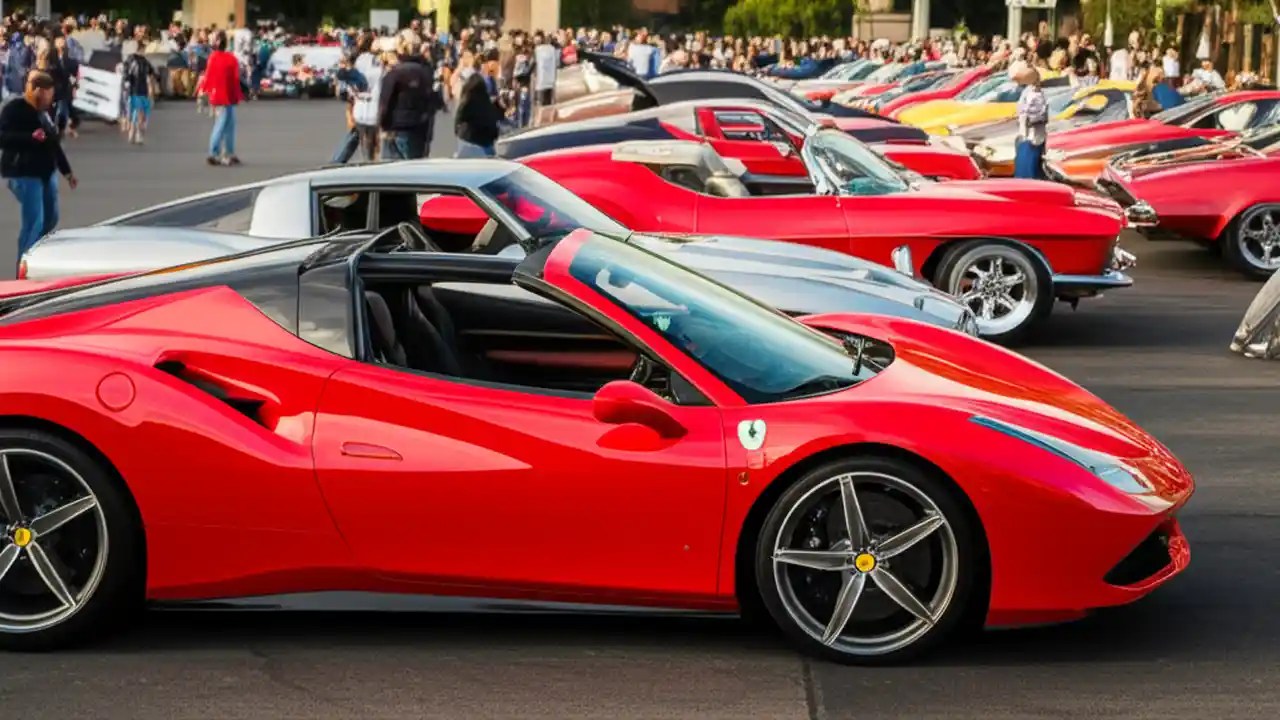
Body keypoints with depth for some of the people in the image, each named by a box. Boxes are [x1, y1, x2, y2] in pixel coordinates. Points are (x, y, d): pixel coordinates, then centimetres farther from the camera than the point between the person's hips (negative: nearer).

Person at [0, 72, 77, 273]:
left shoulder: (44, 111, 15)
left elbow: (53, 144, 22)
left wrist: (67, 170, 23)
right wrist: (31, 137, -31)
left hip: (46, 172, 9)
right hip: (24, 173, -9)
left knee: (50, 219, 15)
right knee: (34, 221, -14)